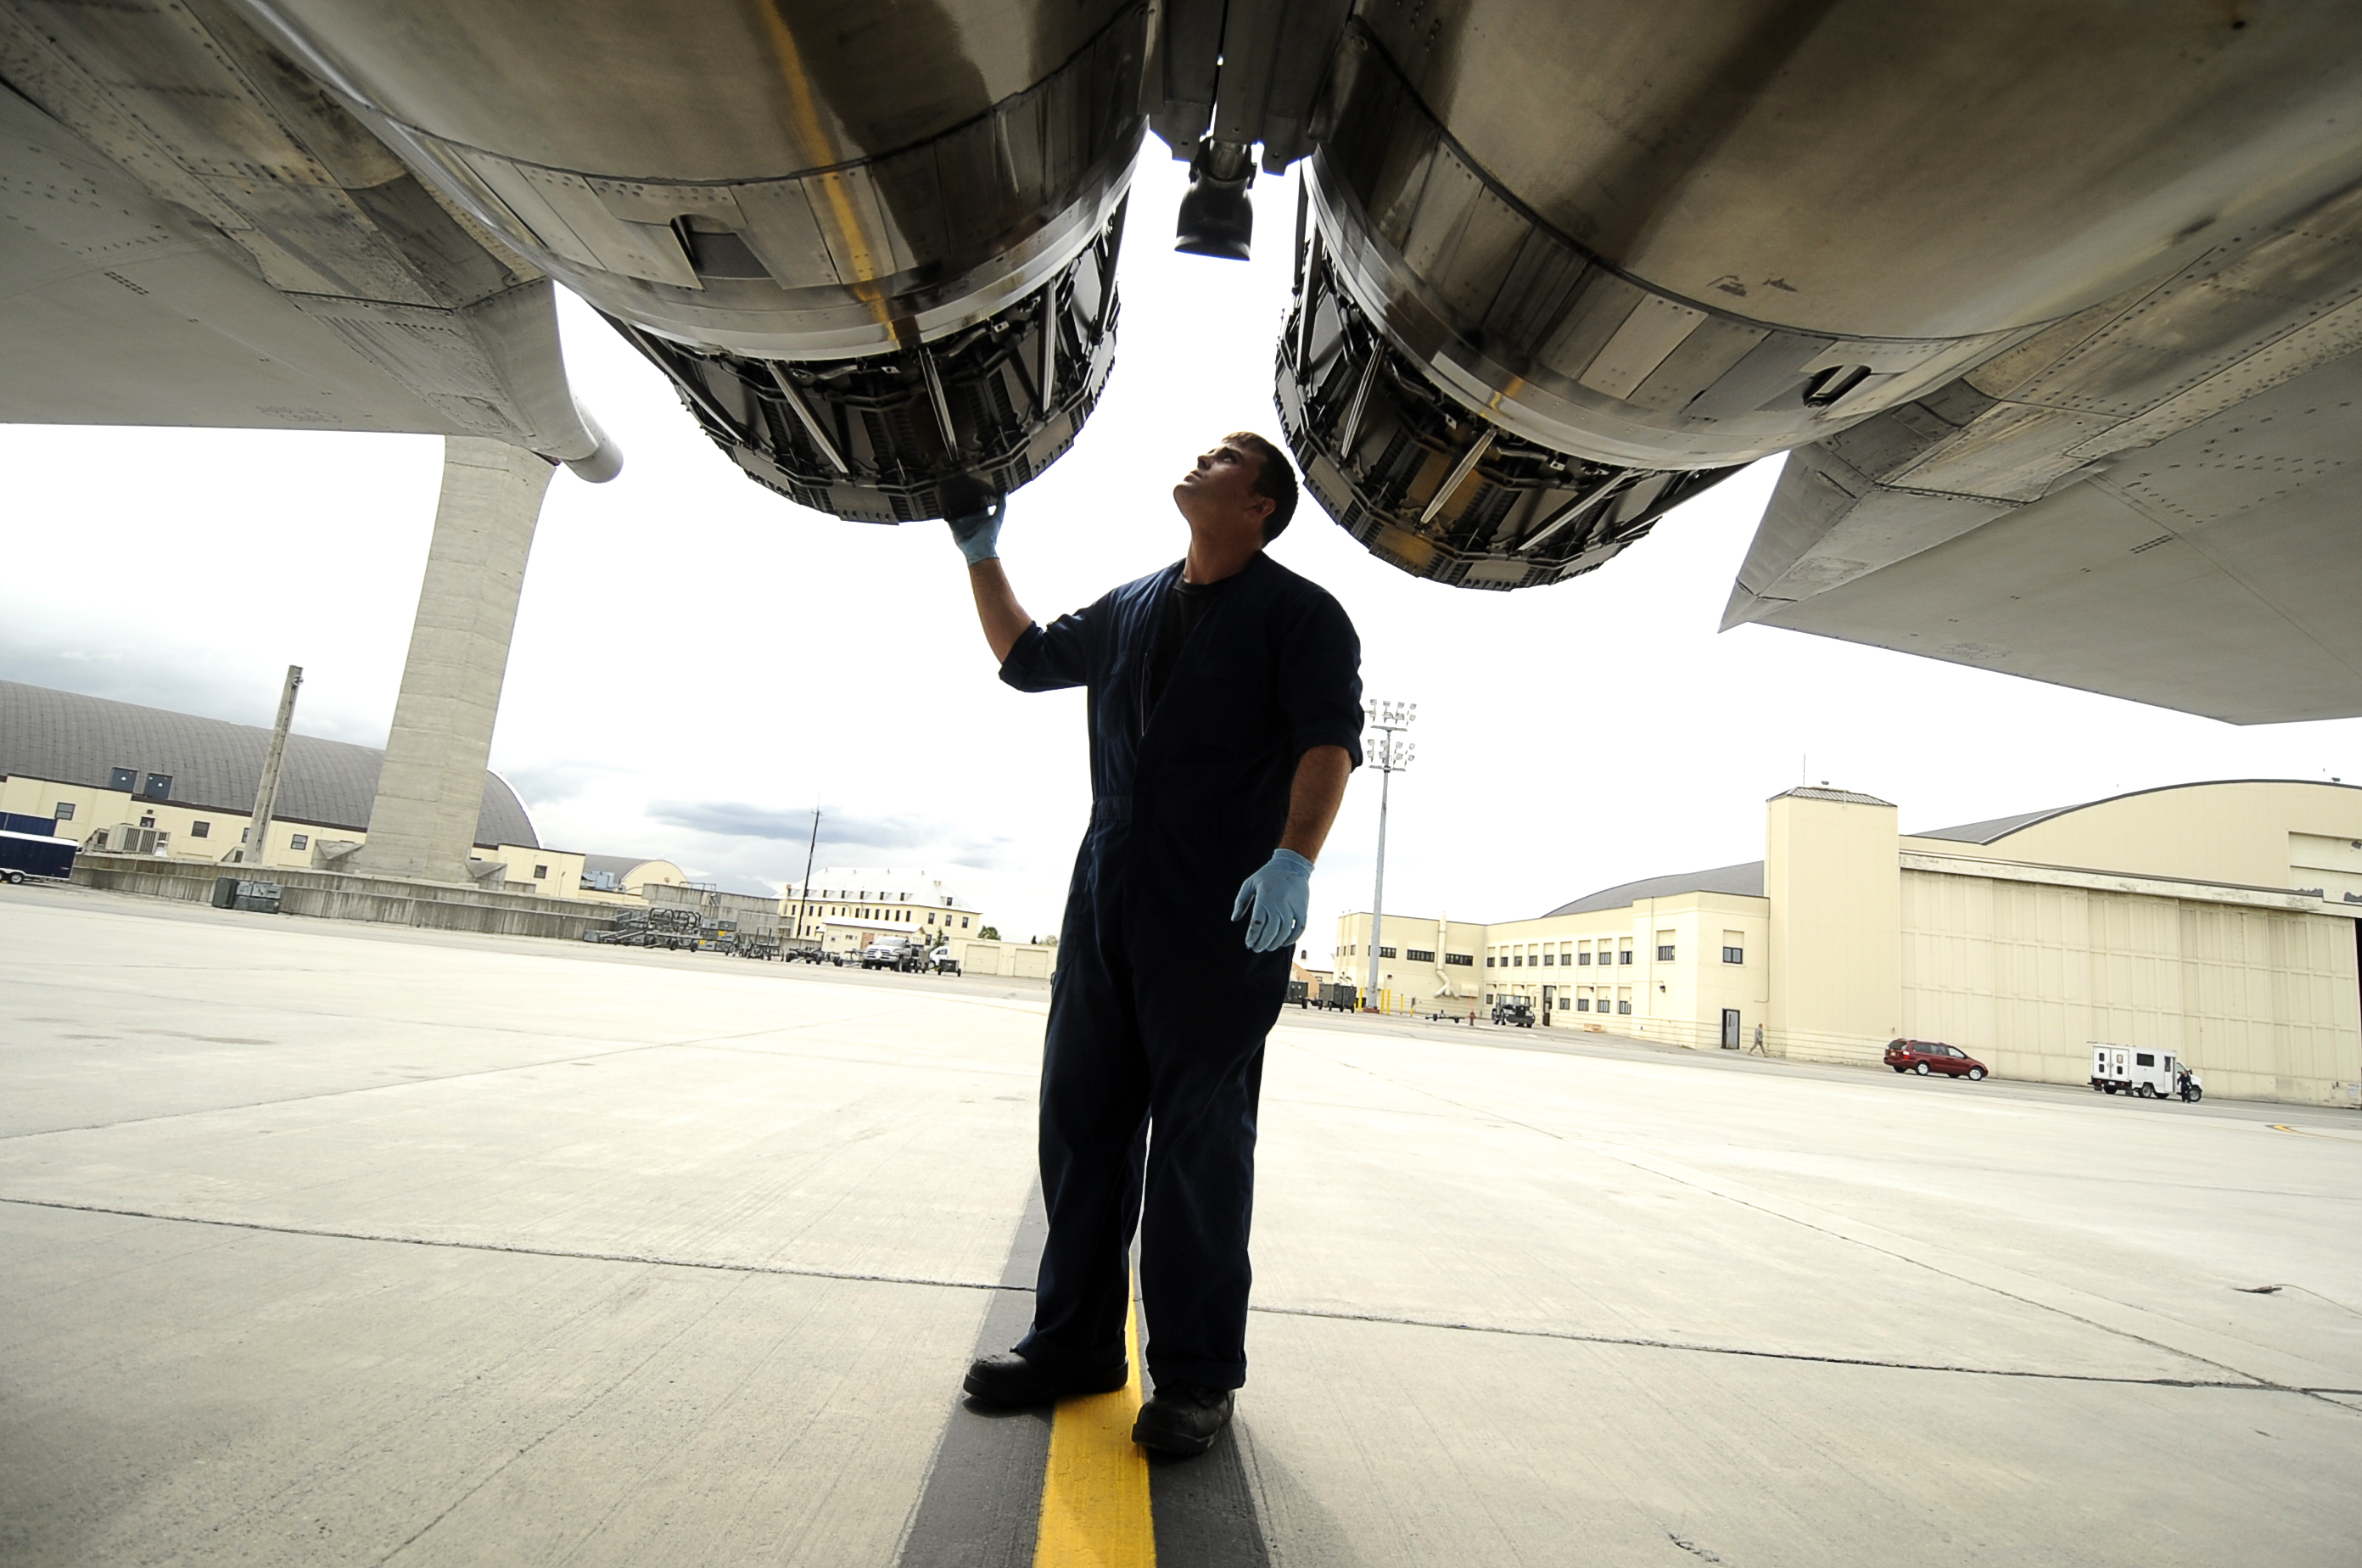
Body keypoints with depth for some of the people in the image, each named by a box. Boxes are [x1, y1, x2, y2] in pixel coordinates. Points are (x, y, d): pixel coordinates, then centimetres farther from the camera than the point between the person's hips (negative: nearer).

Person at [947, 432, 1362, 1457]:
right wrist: (982, 556, 25)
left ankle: (1196, 1373, 13)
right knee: (1082, 1115, 9)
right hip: (1107, 897, 6)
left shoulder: (1297, 613, 2)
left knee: (1200, 1133, -1)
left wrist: (1294, 859, -25)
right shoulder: (1129, 609, 21)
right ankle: (1075, 1339, 24)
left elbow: (1328, 739, -10)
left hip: (1226, 910, -6)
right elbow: (1027, 659, 32)